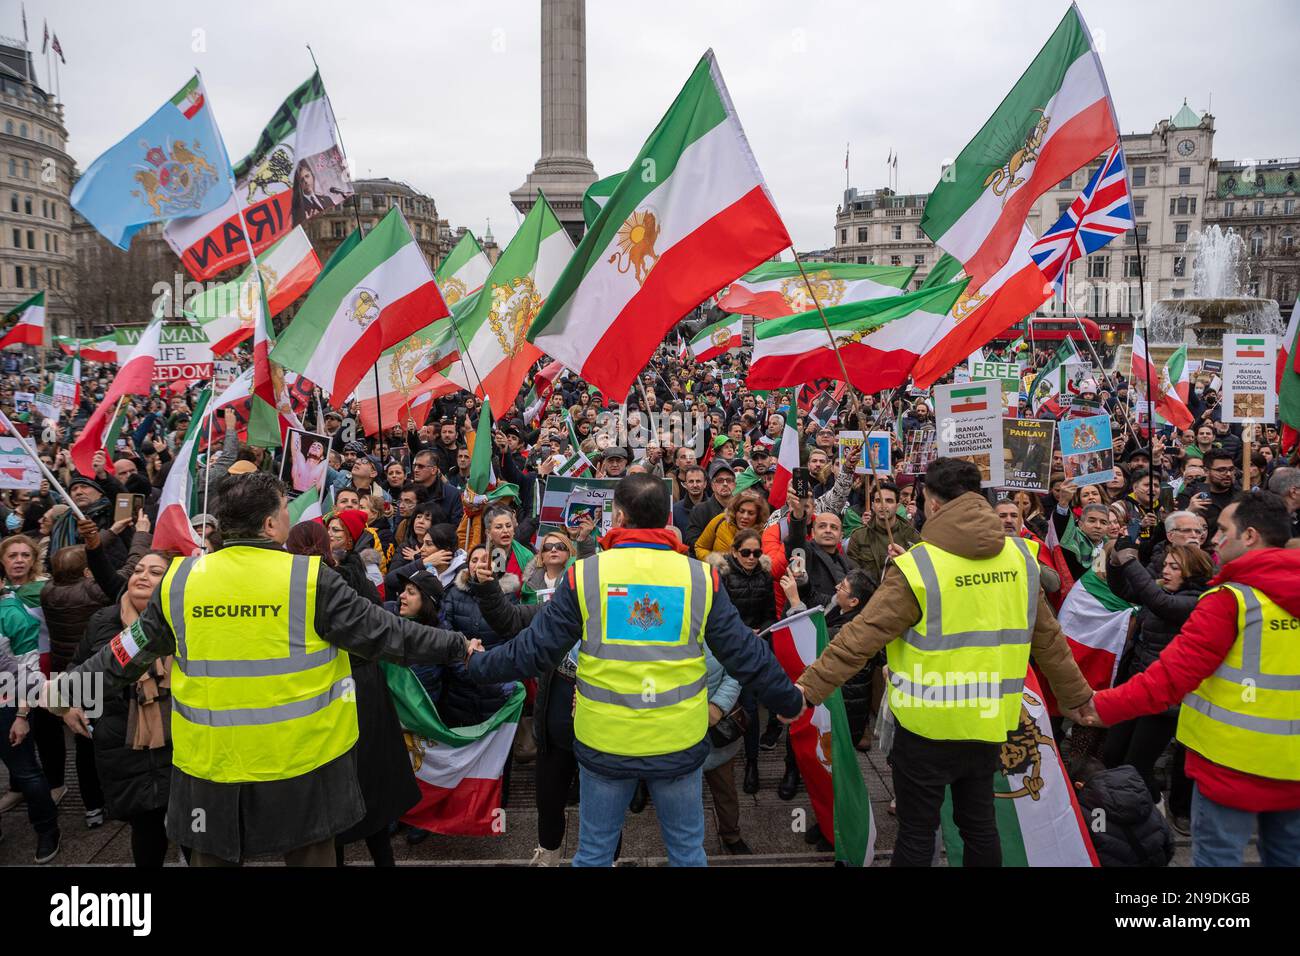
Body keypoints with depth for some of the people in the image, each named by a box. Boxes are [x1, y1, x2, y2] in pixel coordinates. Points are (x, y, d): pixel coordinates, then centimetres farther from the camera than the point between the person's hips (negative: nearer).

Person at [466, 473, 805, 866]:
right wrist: (789, 702, 16)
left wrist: (479, 664, 14)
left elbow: (534, 649, -4)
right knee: (688, 851, 19)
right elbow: (746, 654, 0)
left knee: (593, 853, 18)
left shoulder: (586, 574, -9)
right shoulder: (700, 577, -6)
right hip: (680, 744, 1)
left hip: (604, 742, 0)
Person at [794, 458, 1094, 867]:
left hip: (929, 725, -5)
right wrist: (1078, 695, 21)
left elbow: (861, 637, -20)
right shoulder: (1020, 557, -1)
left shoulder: (918, 568, -19)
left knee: (916, 832, 8)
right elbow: (1048, 639, 8)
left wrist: (810, 687, -14)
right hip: (989, 721, 6)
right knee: (979, 822, 20)